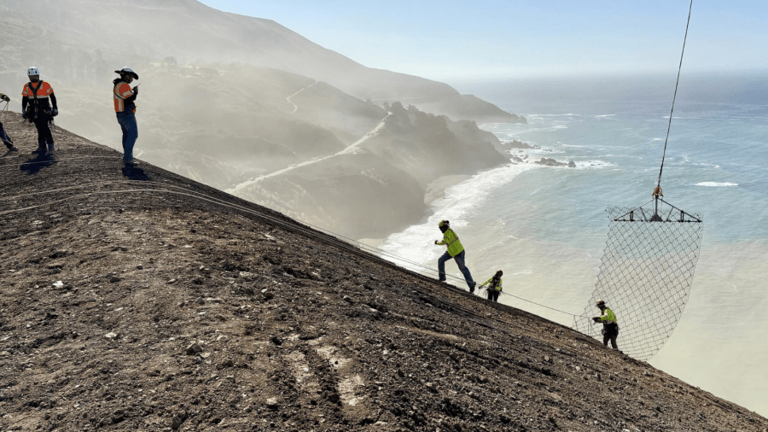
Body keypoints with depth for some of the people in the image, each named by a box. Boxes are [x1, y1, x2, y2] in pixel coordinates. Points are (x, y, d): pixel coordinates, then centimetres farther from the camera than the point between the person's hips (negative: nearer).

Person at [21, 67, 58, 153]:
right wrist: (23, 111, 10)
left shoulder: (45, 85, -4)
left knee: (44, 127, -13)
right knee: (39, 128, 6)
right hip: (34, 112, 4)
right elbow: (24, 99, 12)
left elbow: (52, 97, 1)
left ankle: (50, 143, 3)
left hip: (44, 110, -4)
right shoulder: (27, 87, 7)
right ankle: (42, 147, 8)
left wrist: (55, 109, 0)